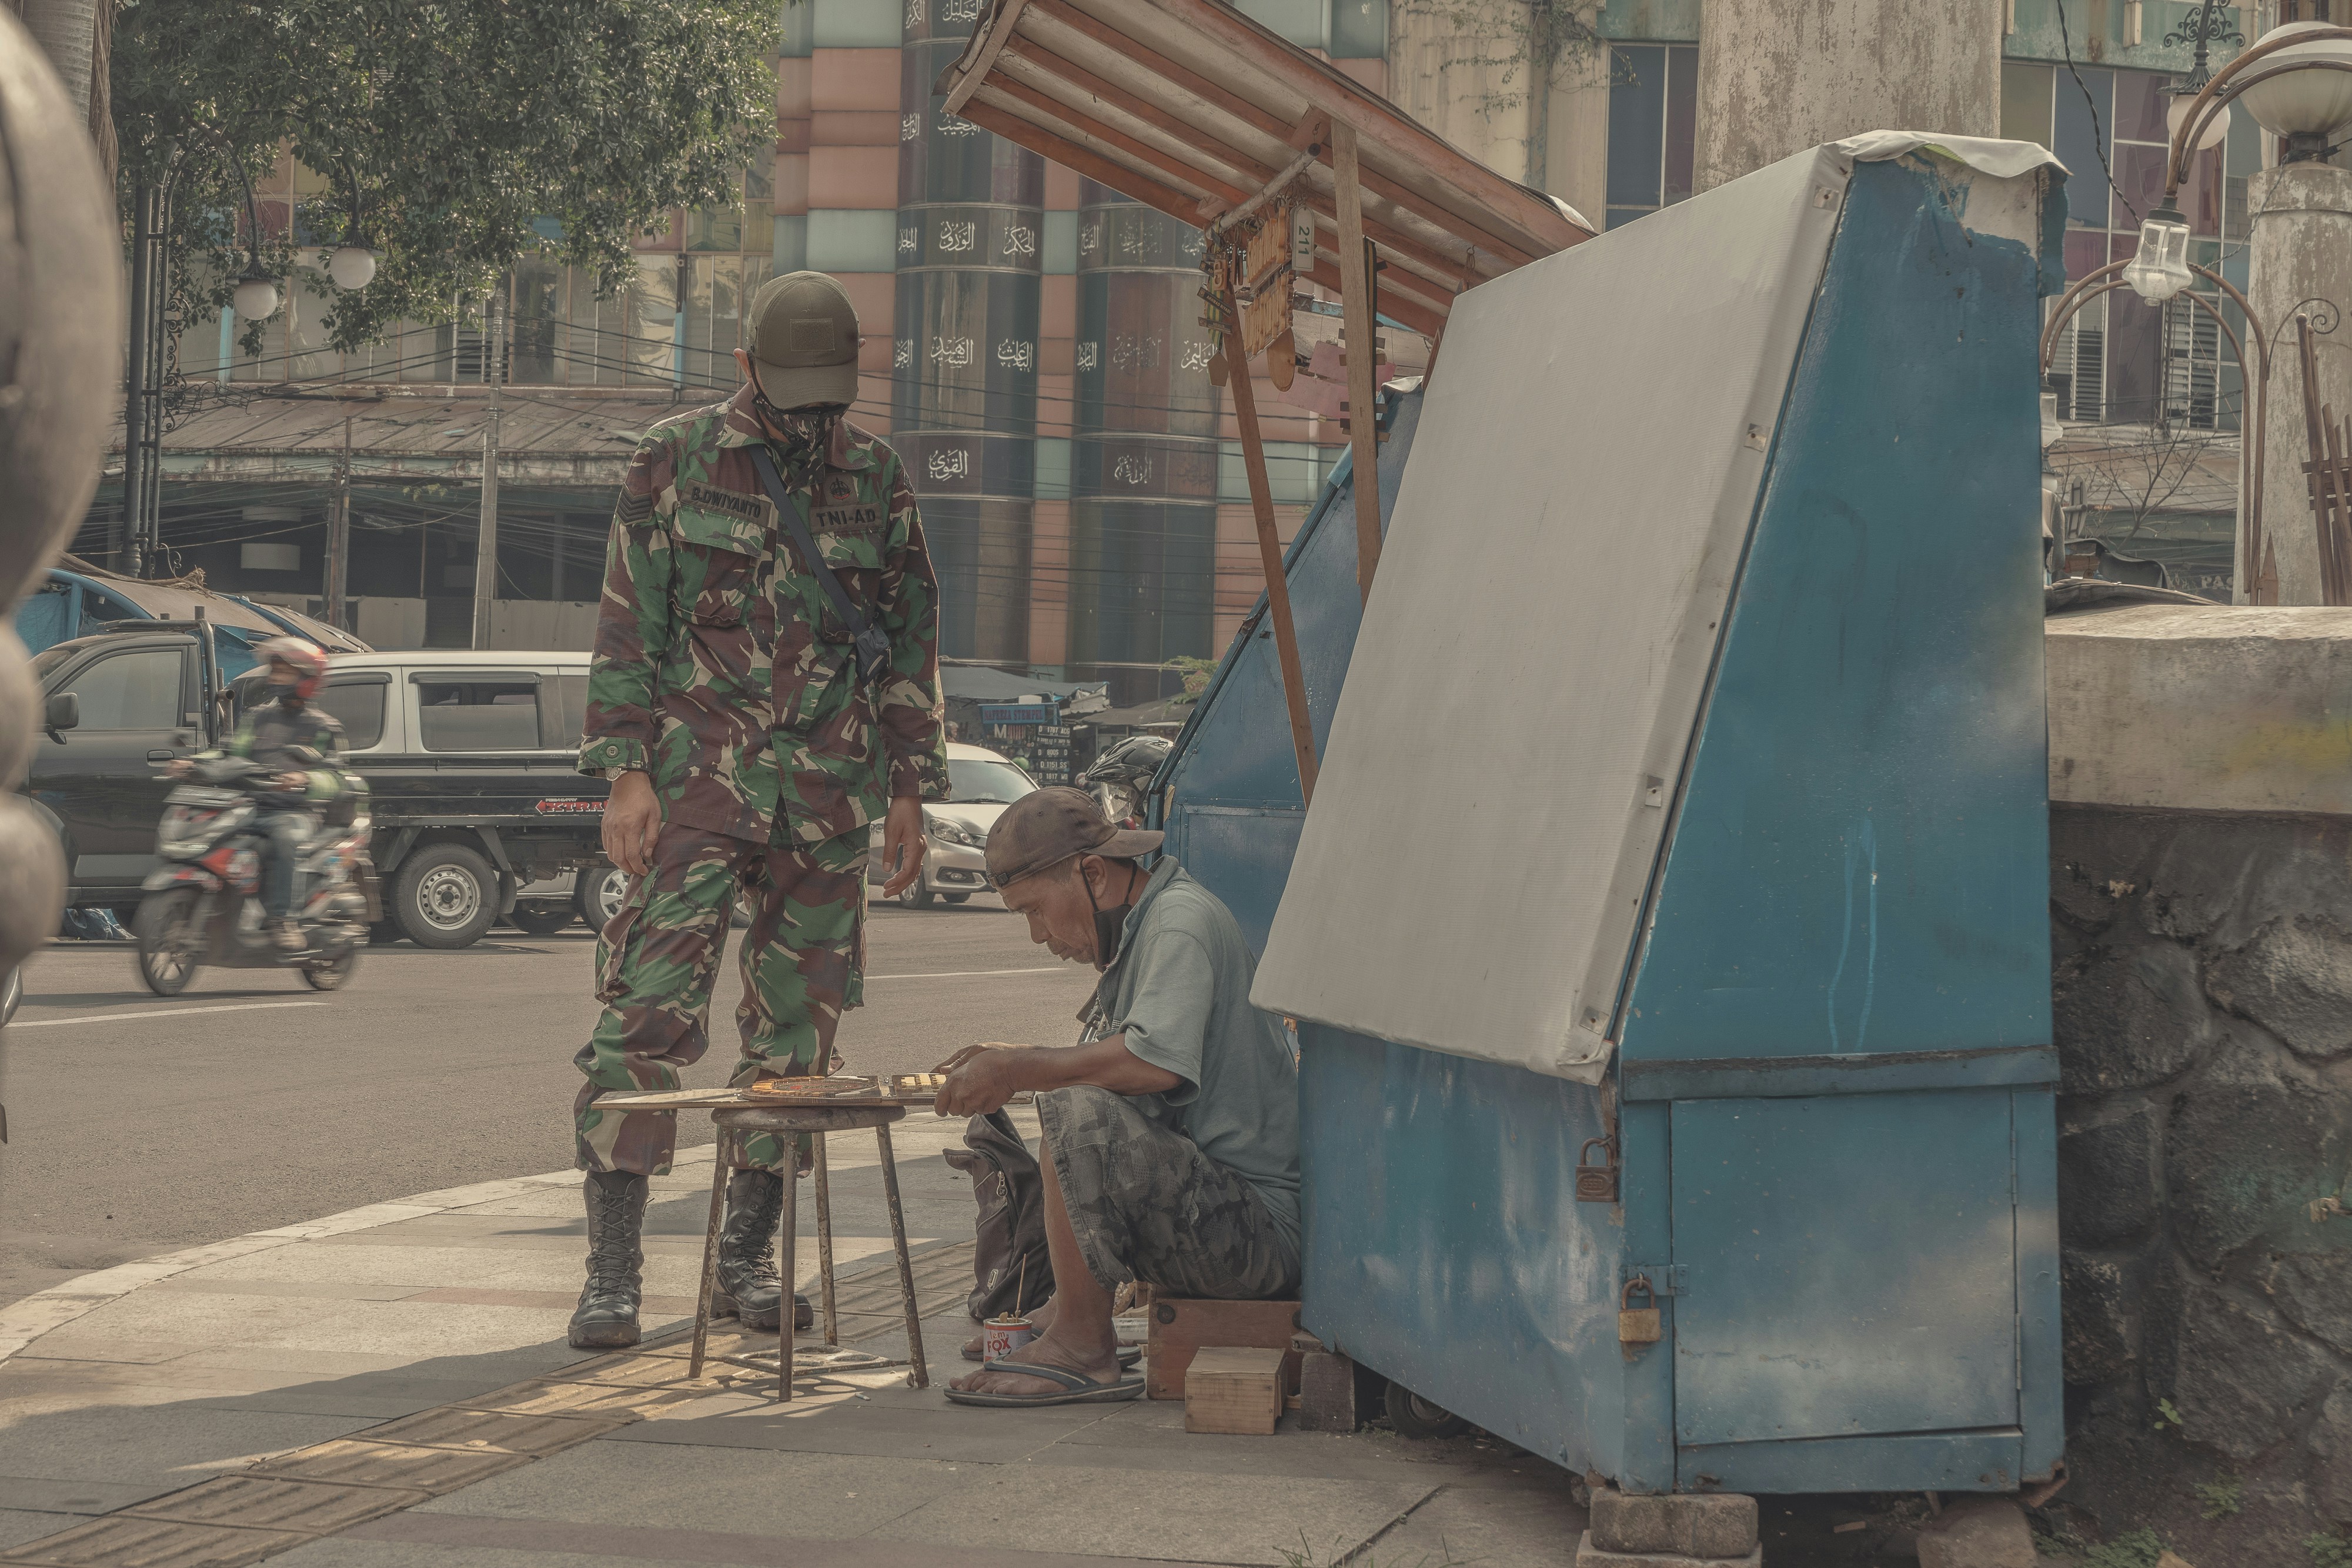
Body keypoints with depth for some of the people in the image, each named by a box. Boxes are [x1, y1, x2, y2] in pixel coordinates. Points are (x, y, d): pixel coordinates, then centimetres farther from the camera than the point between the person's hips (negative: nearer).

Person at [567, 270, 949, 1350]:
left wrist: (907, 792, 10)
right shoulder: (674, 462, 1)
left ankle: (749, 1256, 17)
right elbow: (627, 625, 0)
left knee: (797, 1025, 6)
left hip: (826, 793, 3)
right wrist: (625, 774, -7)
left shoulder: (876, 476, 9)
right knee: (647, 1012, -10)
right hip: (696, 779, -3)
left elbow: (910, 635, 14)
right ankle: (612, 1267, -7)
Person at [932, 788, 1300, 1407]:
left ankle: (1083, 1351, -19)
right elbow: (1110, 1069, 20)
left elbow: (1156, 1064, -28)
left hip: (1260, 1228, -11)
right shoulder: (1141, 929, 18)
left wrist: (1022, 1070, -18)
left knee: (1077, 1114, -29)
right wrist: (1016, 1066, 8)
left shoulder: (1181, 921, -13)